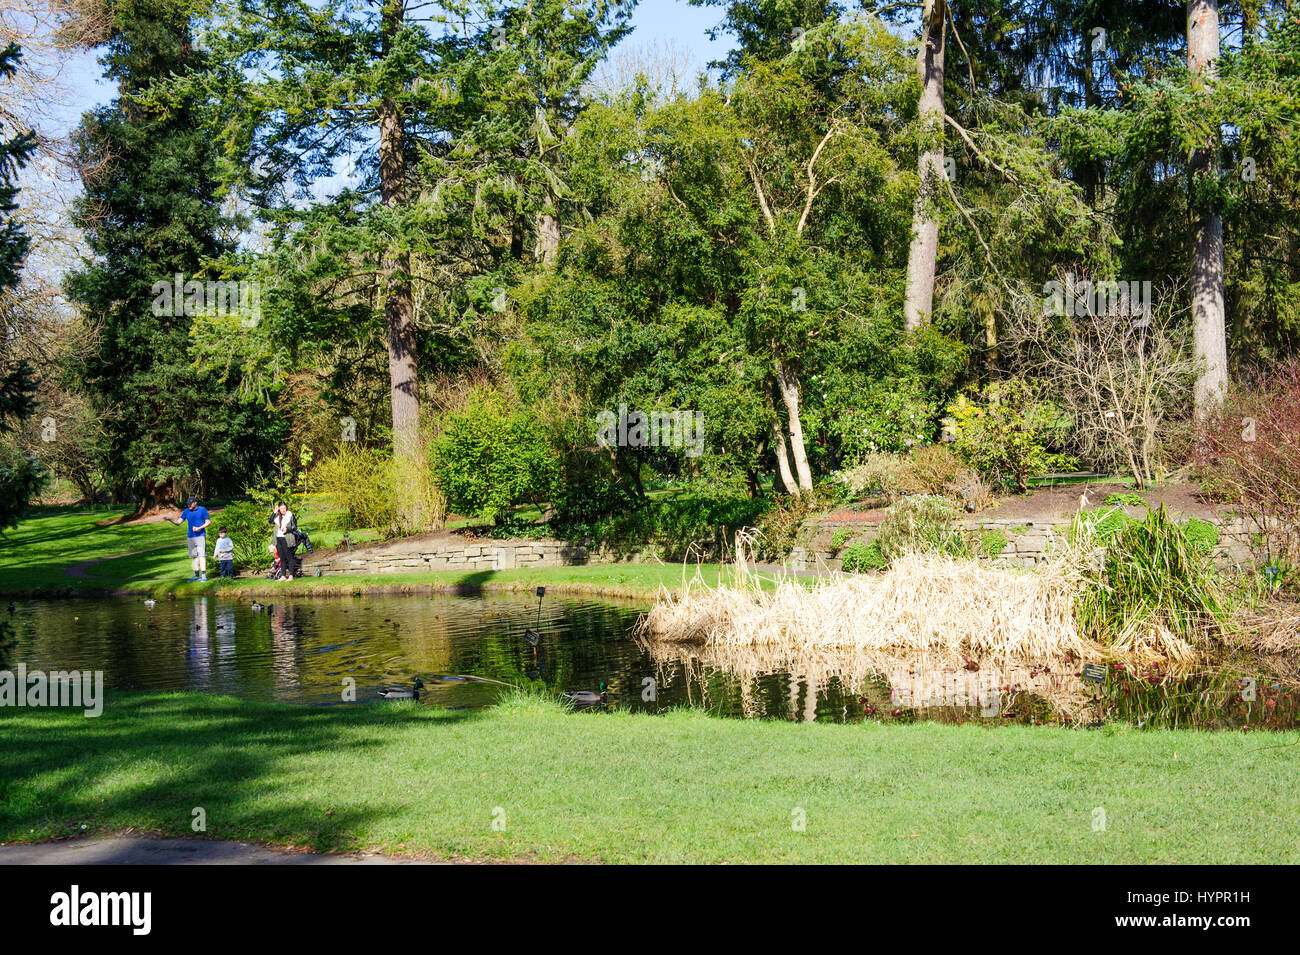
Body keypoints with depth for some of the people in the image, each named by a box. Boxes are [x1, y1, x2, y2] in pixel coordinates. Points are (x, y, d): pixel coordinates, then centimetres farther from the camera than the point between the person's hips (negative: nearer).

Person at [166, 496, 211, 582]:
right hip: (190, 537, 4)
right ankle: (196, 575, 14)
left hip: (200, 536, -4)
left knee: (201, 555, -11)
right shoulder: (186, 511, 7)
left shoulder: (202, 510, -2)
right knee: (194, 556, 8)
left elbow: (208, 522, 0)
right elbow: (178, 522, 4)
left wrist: (199, 528, -13)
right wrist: (170, 519, -14)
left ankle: (204, 575, -14)